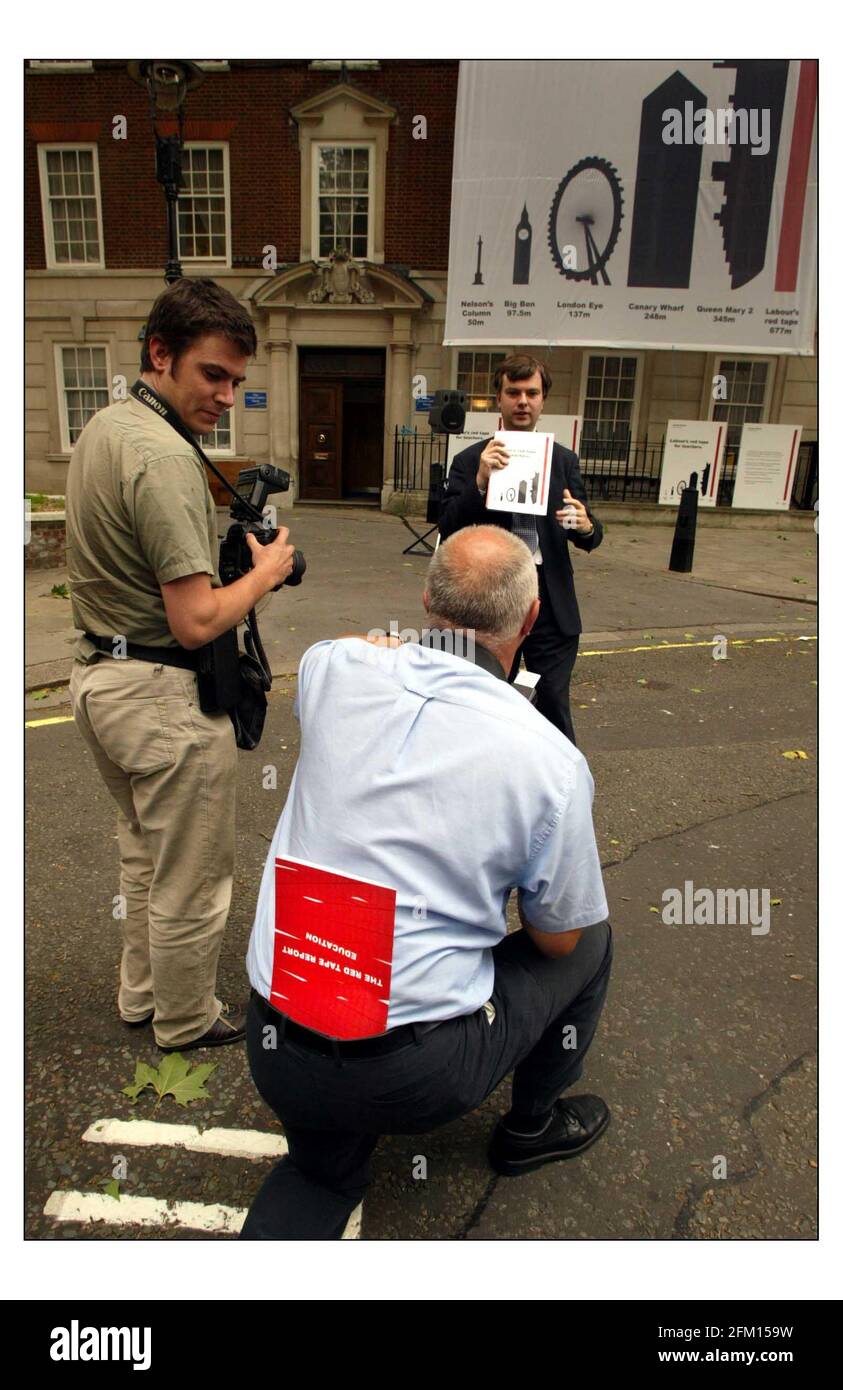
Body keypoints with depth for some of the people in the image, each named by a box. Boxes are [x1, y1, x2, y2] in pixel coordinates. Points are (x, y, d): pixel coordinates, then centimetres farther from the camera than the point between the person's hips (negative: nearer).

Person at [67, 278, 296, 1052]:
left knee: (145, 853, 26)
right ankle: (187, 1020, 31)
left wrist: (221, 535, 11)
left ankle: (143, 994, 45)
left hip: (100, 674, 11)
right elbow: (196, 623, -25)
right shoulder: (164, 458, -22)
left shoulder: (103, 428, 10)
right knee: (191, 877, 10)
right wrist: (265, 573, -9)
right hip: (162, 696, -10)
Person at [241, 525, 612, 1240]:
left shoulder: (335, 668, -8)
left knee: (323, 1175, 36)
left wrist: (379, 648, 37)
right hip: (420, 1076, -3)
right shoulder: (553, 760, -16)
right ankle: (533, 1126, 41)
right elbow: (558, 938, -1)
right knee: (593, 939, 22)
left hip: (275, 1051, 4)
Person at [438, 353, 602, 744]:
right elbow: (448, 531, -9)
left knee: (554, 706, 4)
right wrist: (479, 482, -23)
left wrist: (586, 526, -19)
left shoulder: (564, 461, 7)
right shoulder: (471, 461, -1)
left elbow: (590, 535, 5)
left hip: (552, 604, 1)